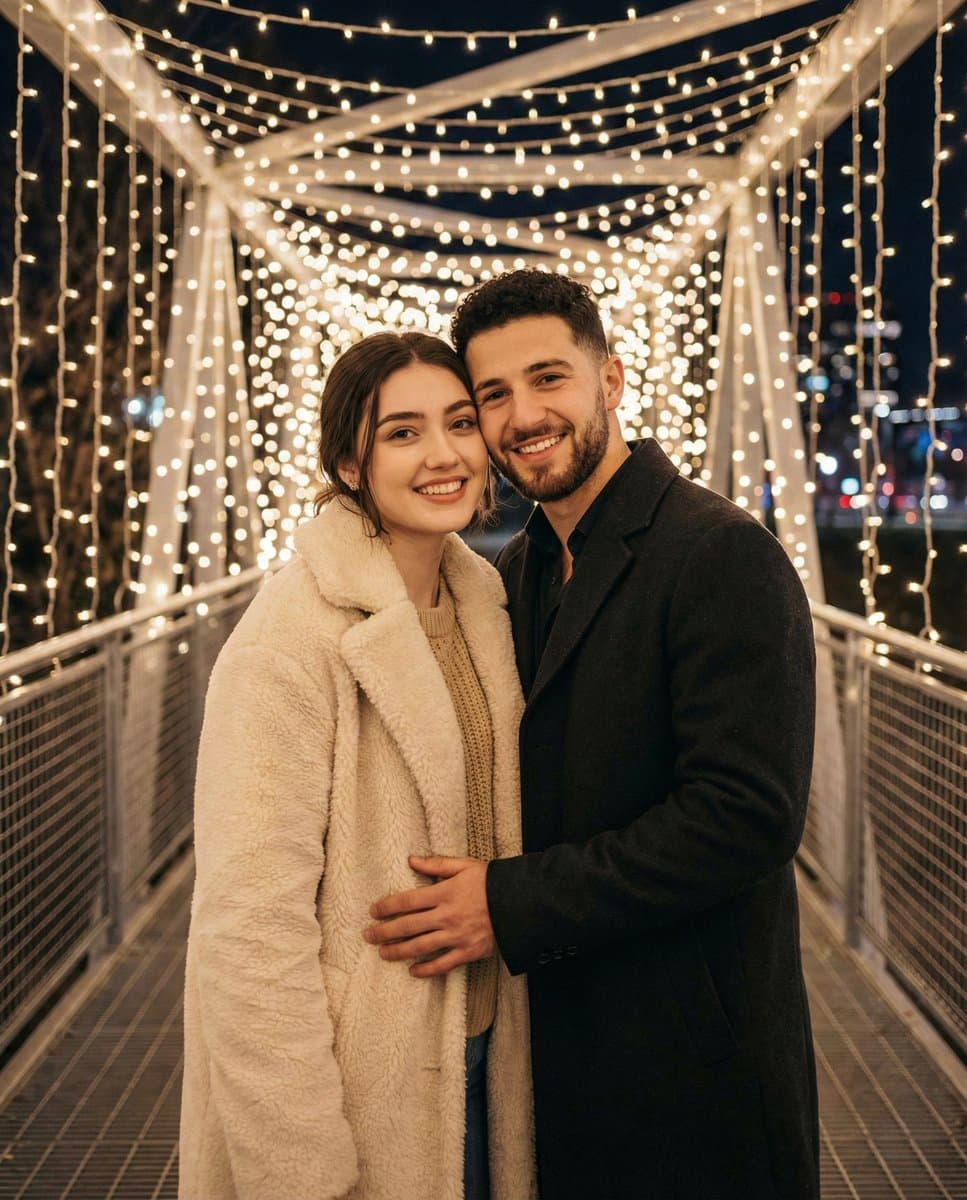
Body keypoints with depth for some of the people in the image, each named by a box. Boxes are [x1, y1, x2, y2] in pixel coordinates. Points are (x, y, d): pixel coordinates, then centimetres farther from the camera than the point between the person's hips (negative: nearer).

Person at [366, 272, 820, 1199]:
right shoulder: (517, 571, 9)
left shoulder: (722, 555, -16)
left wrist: (513, 903, -22)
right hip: (553, 1041, 7)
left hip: (693, 1048, -7)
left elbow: (748, 815, -24)